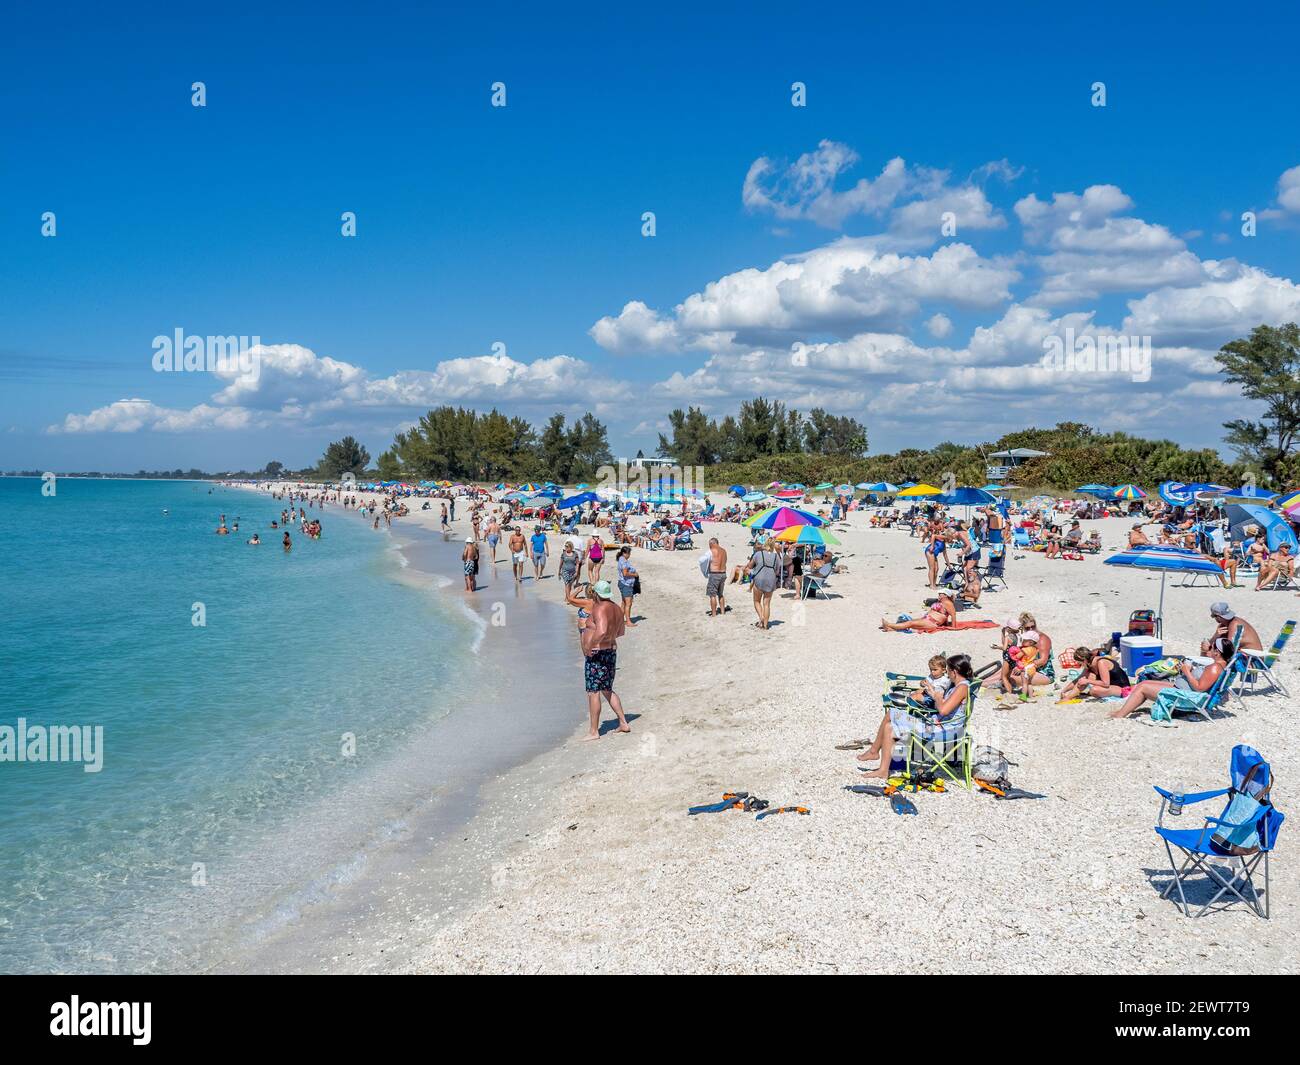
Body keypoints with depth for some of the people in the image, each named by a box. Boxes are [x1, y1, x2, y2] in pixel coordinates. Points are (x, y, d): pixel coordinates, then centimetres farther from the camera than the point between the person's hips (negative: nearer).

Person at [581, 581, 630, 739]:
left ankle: (594, 731, 3)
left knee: (593, 692, -1)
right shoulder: (616, 609, 8)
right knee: (607, 690, 21)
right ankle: (623, 723, 21)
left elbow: (601, 631, -35)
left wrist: (590, 645, -25)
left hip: (596, 655, -9)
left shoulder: (599, 609, -19)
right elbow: (620, 632, 21)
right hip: (612, 652, 9)